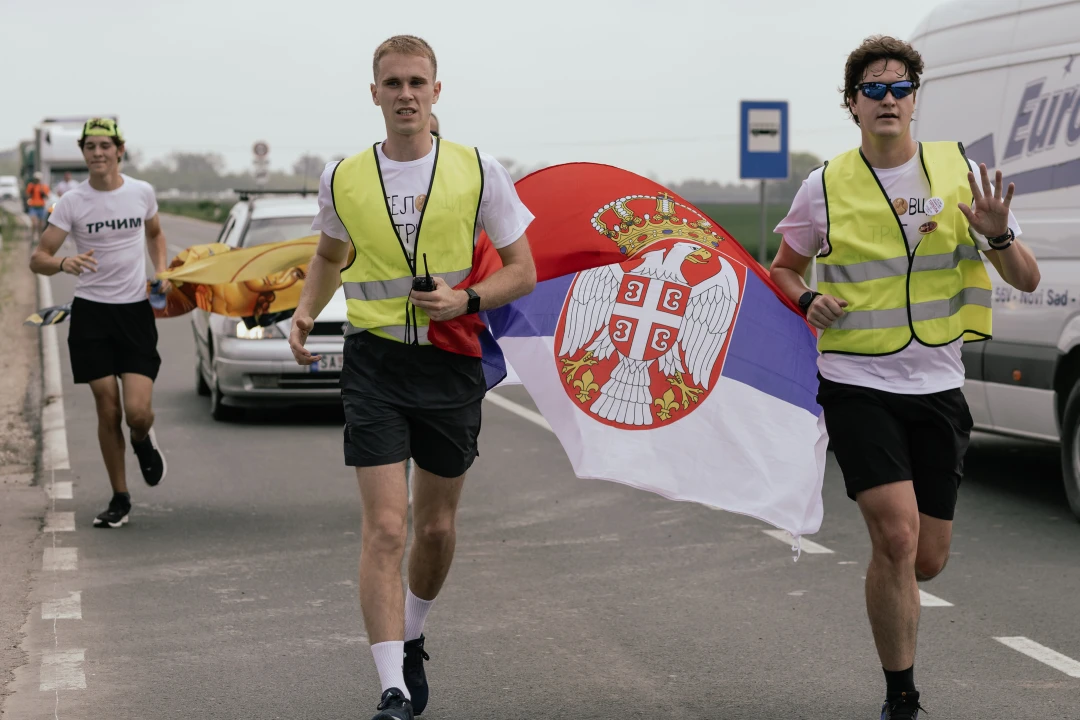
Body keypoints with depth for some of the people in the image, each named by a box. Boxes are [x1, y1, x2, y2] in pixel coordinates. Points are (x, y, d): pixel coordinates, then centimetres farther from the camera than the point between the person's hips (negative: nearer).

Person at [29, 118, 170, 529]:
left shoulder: (142, 192, 2)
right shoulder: (72, 202, -4)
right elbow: (38, 259, -6)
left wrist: (162, 271, 7)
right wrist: (63, 263, -28)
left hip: (136, 310, 0)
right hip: (91, 312, 0)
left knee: (137, 413, -11)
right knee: (108, 412, 1)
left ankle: (143, 442, 27)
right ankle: (120, 499, 16)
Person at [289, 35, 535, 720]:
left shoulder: (479, 170, -2)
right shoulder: (343, 179, 3)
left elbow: (523, 271, 2)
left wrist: (467, 300, -15)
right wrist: (306, 313, 6)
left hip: (452, 362, 1)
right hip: (375, 361, 0)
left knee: (436, 527, 12)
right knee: (385, 529, -11)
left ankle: (412, 641, 39)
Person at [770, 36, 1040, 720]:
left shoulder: (960, 171, 2)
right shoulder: (826, 187, -2)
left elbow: (1027, 280, 3)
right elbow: (785, 267, 14)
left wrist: (998, 236, -18)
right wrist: (808, 301, -8)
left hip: (938, 387, 3)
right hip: (857, 385, -2)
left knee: (929, 558, 7)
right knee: (897, 537, -16)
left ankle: (889, 602, 44)